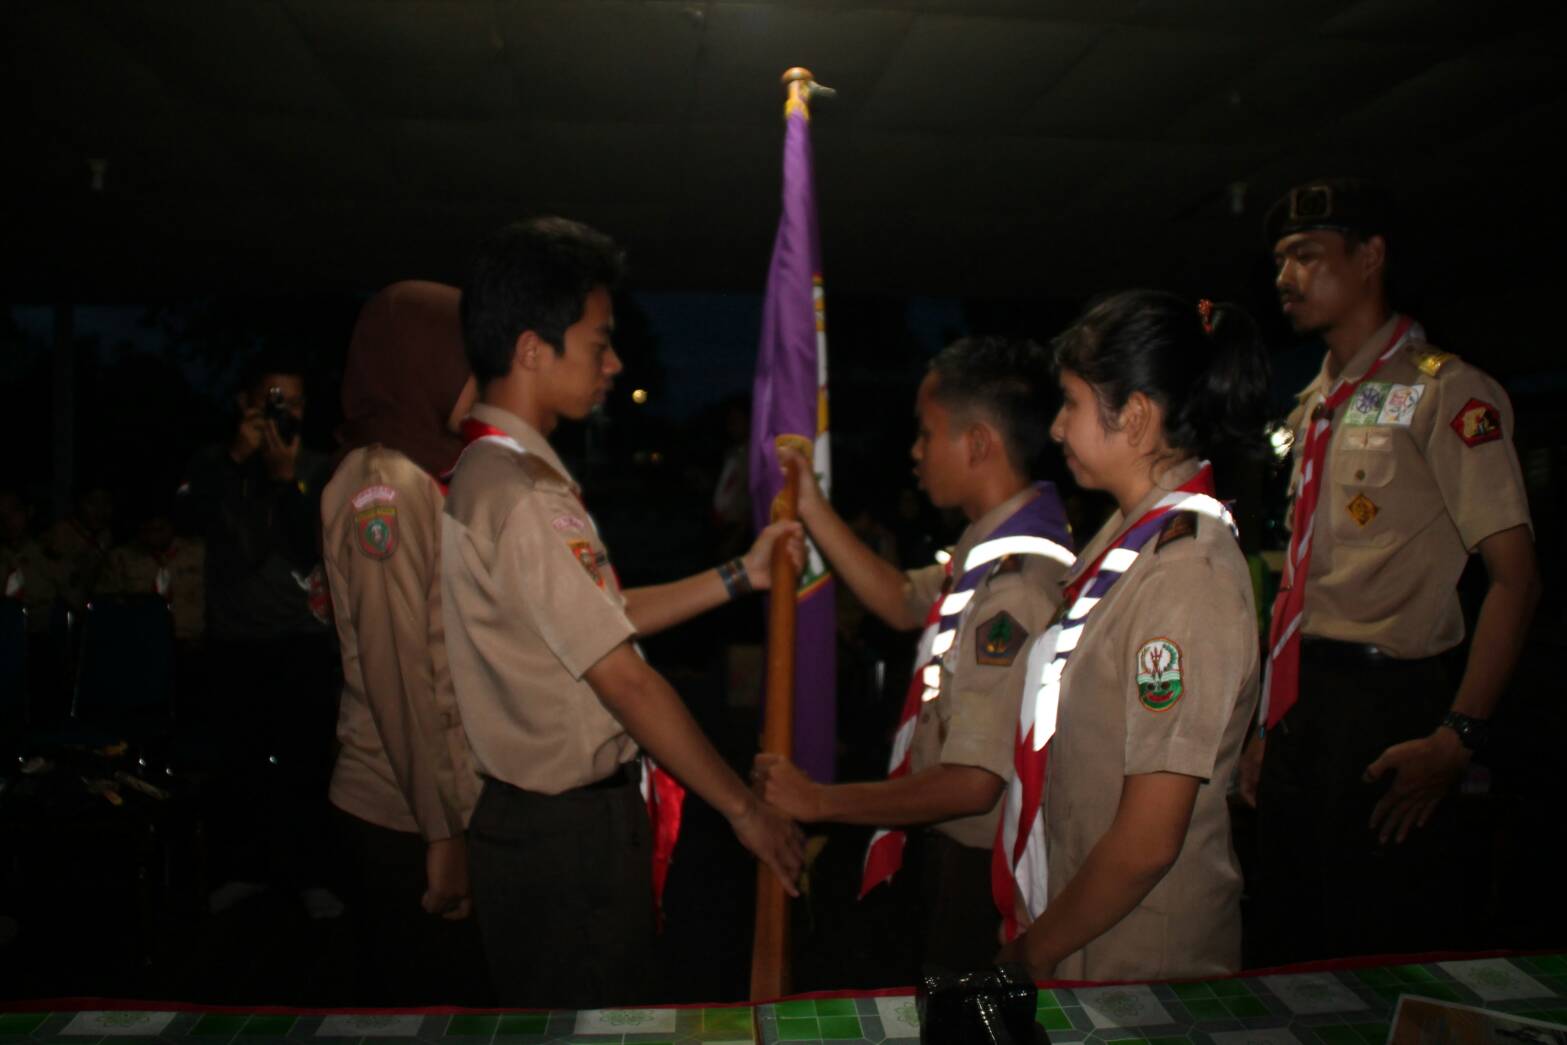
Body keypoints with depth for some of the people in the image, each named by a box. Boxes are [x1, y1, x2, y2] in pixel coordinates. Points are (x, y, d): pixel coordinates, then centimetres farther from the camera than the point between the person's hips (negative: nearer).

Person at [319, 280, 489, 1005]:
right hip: (408, 814, -8)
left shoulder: (415, 476, 12)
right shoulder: (384, 484, -16)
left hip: (440, 800, 8)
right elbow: (397, 674, -20)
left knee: (452, 988, 18)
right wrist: (443, 830, -17)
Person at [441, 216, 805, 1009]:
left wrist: (740, 575, 10)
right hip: (569, 829, -9)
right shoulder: (522, 496, -24)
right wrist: (744, 807, -12)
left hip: (530, 814, 9)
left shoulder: (486, 469, 7)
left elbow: (602, 618, 10)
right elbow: (624, 679, -22)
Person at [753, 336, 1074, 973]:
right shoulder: (993, 550, 0)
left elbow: (972, 784, -30)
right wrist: (814, 510, 9)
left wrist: (819, 801, -18)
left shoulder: (1019, 584, -30)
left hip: (977, 873, -9)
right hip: (949, 849, 9)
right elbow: (904, 604, 17)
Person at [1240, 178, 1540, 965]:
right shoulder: (1312, 407, 15)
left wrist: (1458, 736, -20)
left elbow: (1515, 575, -14)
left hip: (1381, 708, -7)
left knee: (1378, 956, 2)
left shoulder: (1444, 392, -8)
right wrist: (1270, 723, 12)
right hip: (1297, 708, 7)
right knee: (1290, 950, 15)